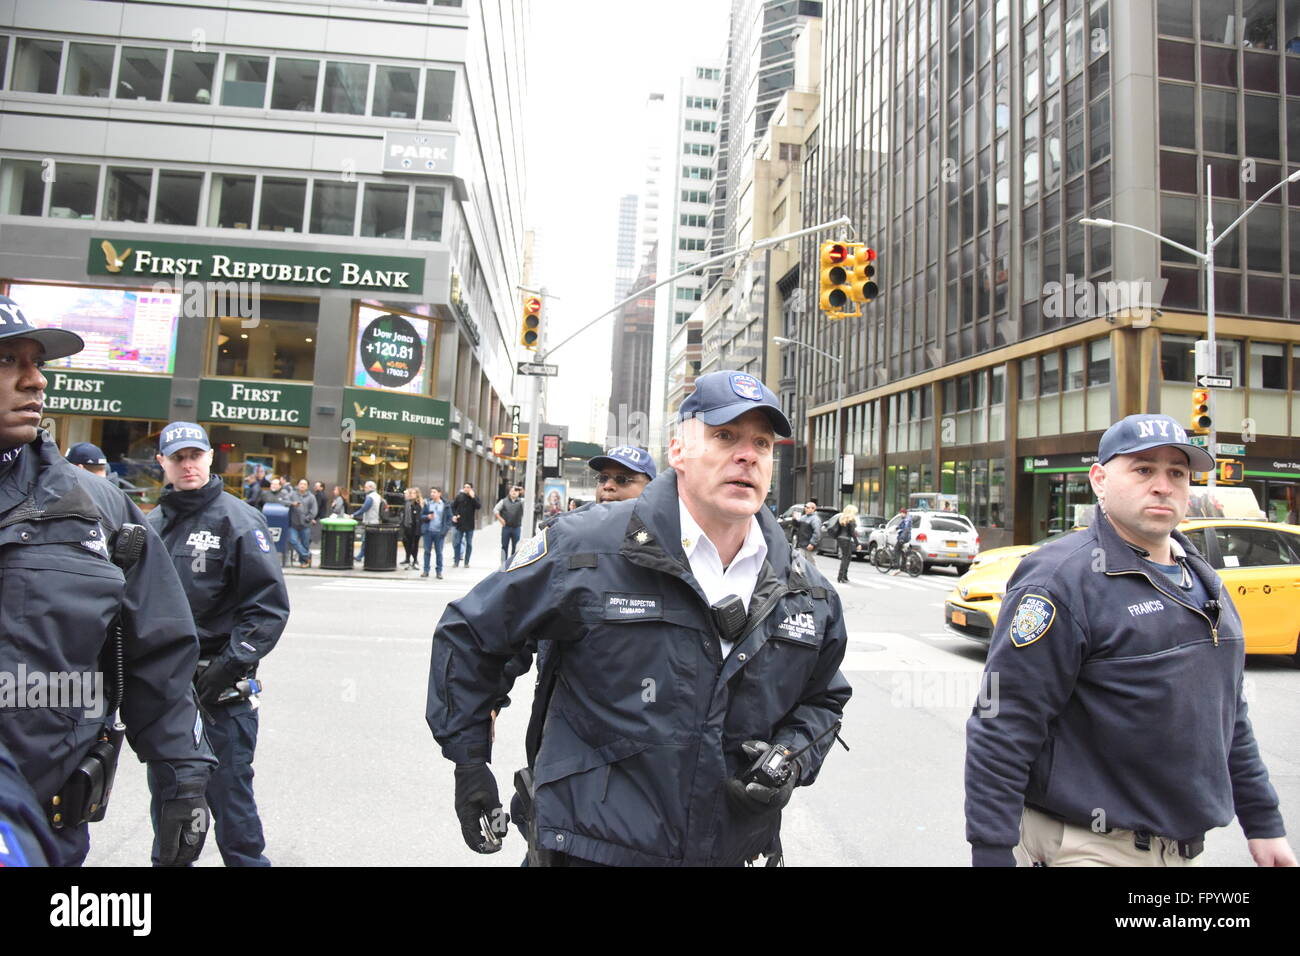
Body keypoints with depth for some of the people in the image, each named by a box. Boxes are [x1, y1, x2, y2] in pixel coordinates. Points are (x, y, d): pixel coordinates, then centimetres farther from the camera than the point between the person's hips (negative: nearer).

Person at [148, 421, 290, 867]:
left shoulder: (237, 519, -8)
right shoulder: (153, 524, 9)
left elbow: (270, 603, -13)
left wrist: (230, 665, -17)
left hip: (218, 685, -6)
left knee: (227, 790, 1)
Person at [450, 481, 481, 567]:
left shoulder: (474, 498, -1)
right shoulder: (459, 497, 2)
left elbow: (479, 506, -17)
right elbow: (453, 506, 10)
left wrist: (472, 497, -22)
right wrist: (454, 515, -5)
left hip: (469, 525, 0)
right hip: (459, 524, 0)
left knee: (469, 544, 7)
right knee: (457, 543, 3)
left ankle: (467, 562, 16)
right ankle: (456, 561, 10)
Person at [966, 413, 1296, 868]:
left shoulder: (1202, 581, 10)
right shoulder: (1061, 579, -19)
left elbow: (1228, 716, 20)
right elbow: (1002, 731, -22)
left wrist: (1263, 822, 18)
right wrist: (993, 854, -23)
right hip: (1089, 848, -8)